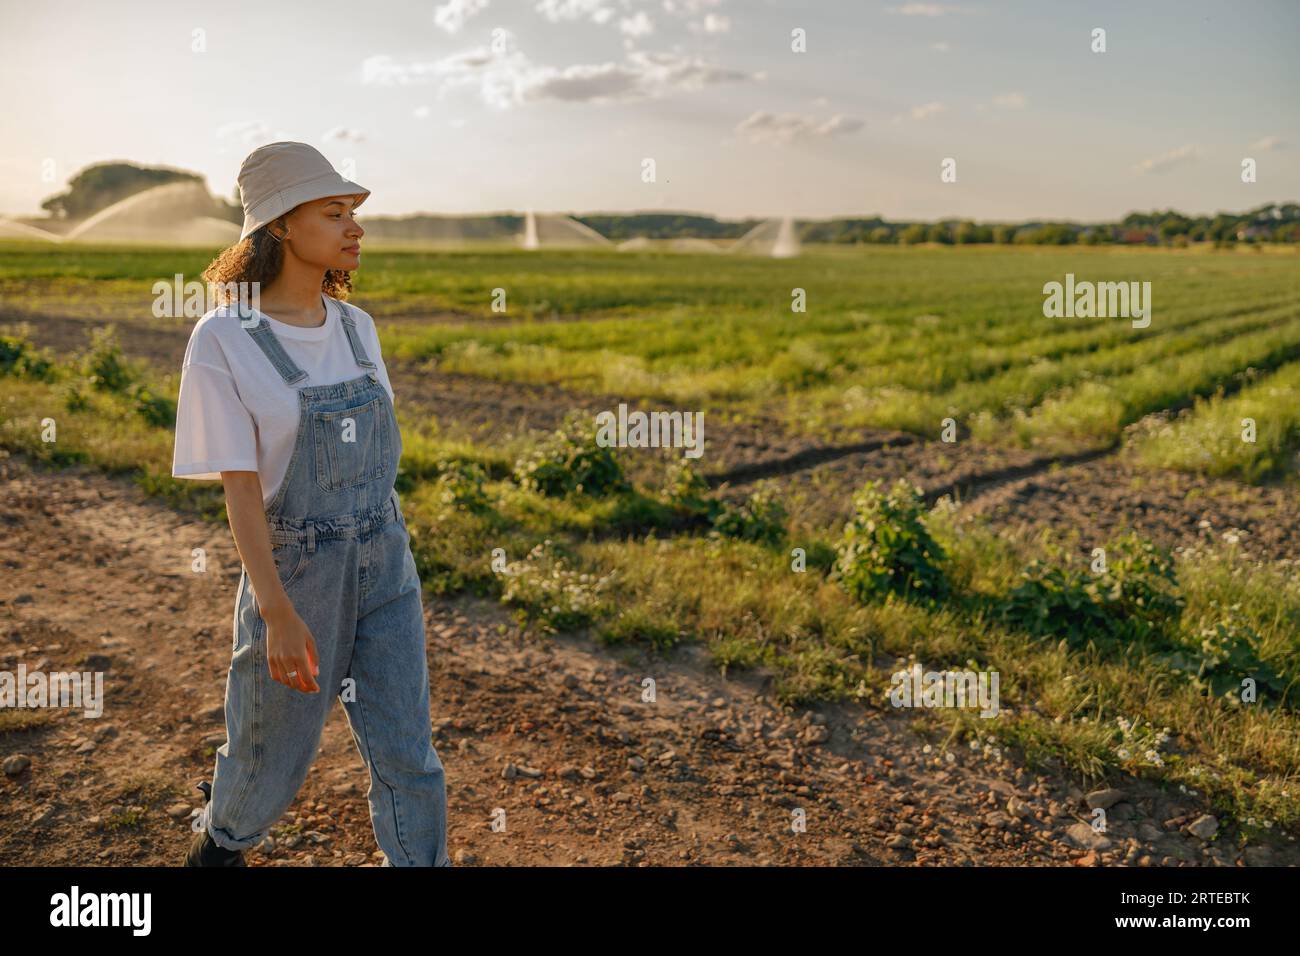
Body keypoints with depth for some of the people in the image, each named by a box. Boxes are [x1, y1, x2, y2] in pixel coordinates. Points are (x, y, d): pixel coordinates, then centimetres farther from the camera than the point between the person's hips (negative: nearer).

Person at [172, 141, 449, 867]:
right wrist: (278, 616, -19)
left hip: (384, 563, 4)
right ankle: (223, 837, 50)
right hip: (293, 570, -4)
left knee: (408, 756, 5)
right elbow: (240, 486, -16)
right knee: (278, 754, 17)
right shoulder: (224, 340, -14)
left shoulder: (357, 327, 2)